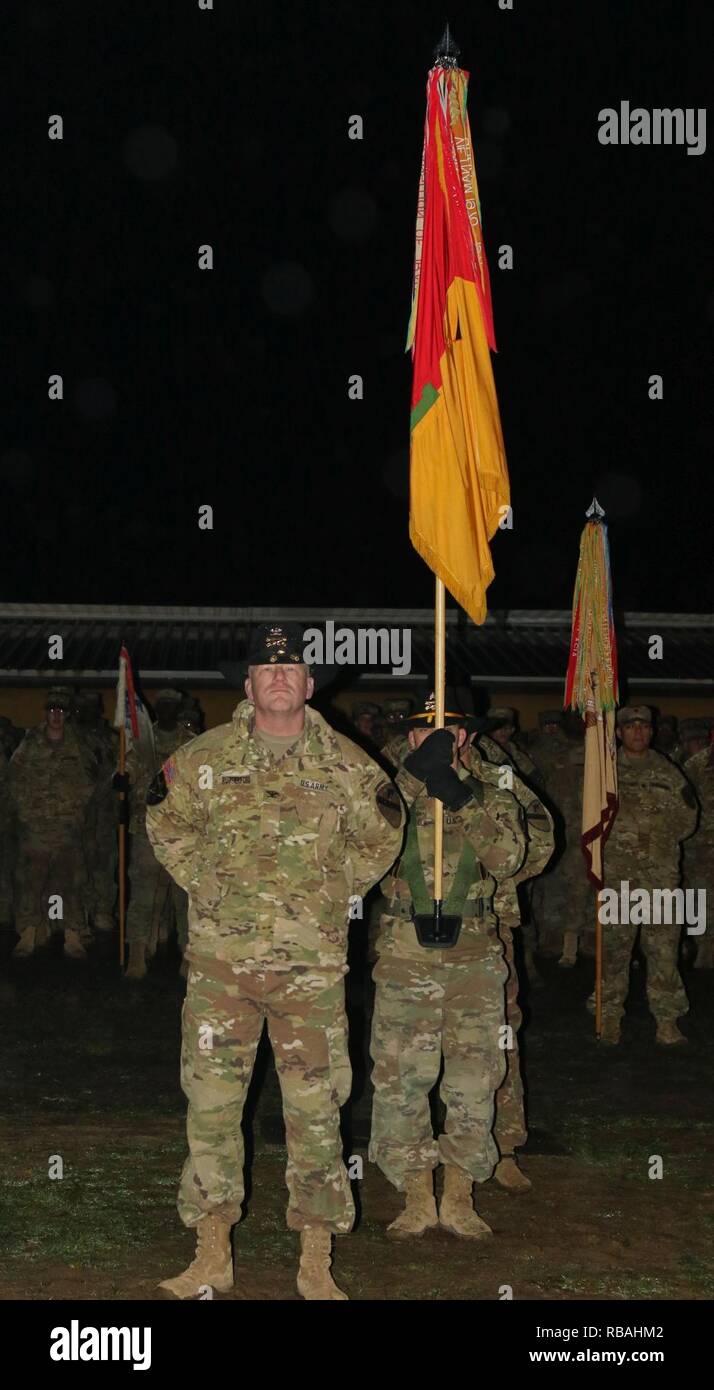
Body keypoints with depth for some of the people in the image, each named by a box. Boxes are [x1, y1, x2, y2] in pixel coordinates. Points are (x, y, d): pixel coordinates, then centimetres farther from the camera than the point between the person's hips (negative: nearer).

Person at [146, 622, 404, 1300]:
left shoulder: (346, 765, 2)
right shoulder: (203, 759, 3)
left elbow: (381, 837, 17)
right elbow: (166, 823, 18)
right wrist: (206, 886, 11)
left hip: (312, 964, -1)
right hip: (220, 960, 1)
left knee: (315, 1110, 2)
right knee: (211, 1104, 4)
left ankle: (315, 1263, 12)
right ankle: (212, 1254, 16)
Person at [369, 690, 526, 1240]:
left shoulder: (492, 799, 7)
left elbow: (507, 858, -12)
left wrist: (462, 802, -22)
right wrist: (417, 773, -26)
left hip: (474, 958, 0)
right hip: (405, 959, 0)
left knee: (474, 1080, 2)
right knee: (401, 1080, 0)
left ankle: (460, 1199, 15)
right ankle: (418, 1199, 12)